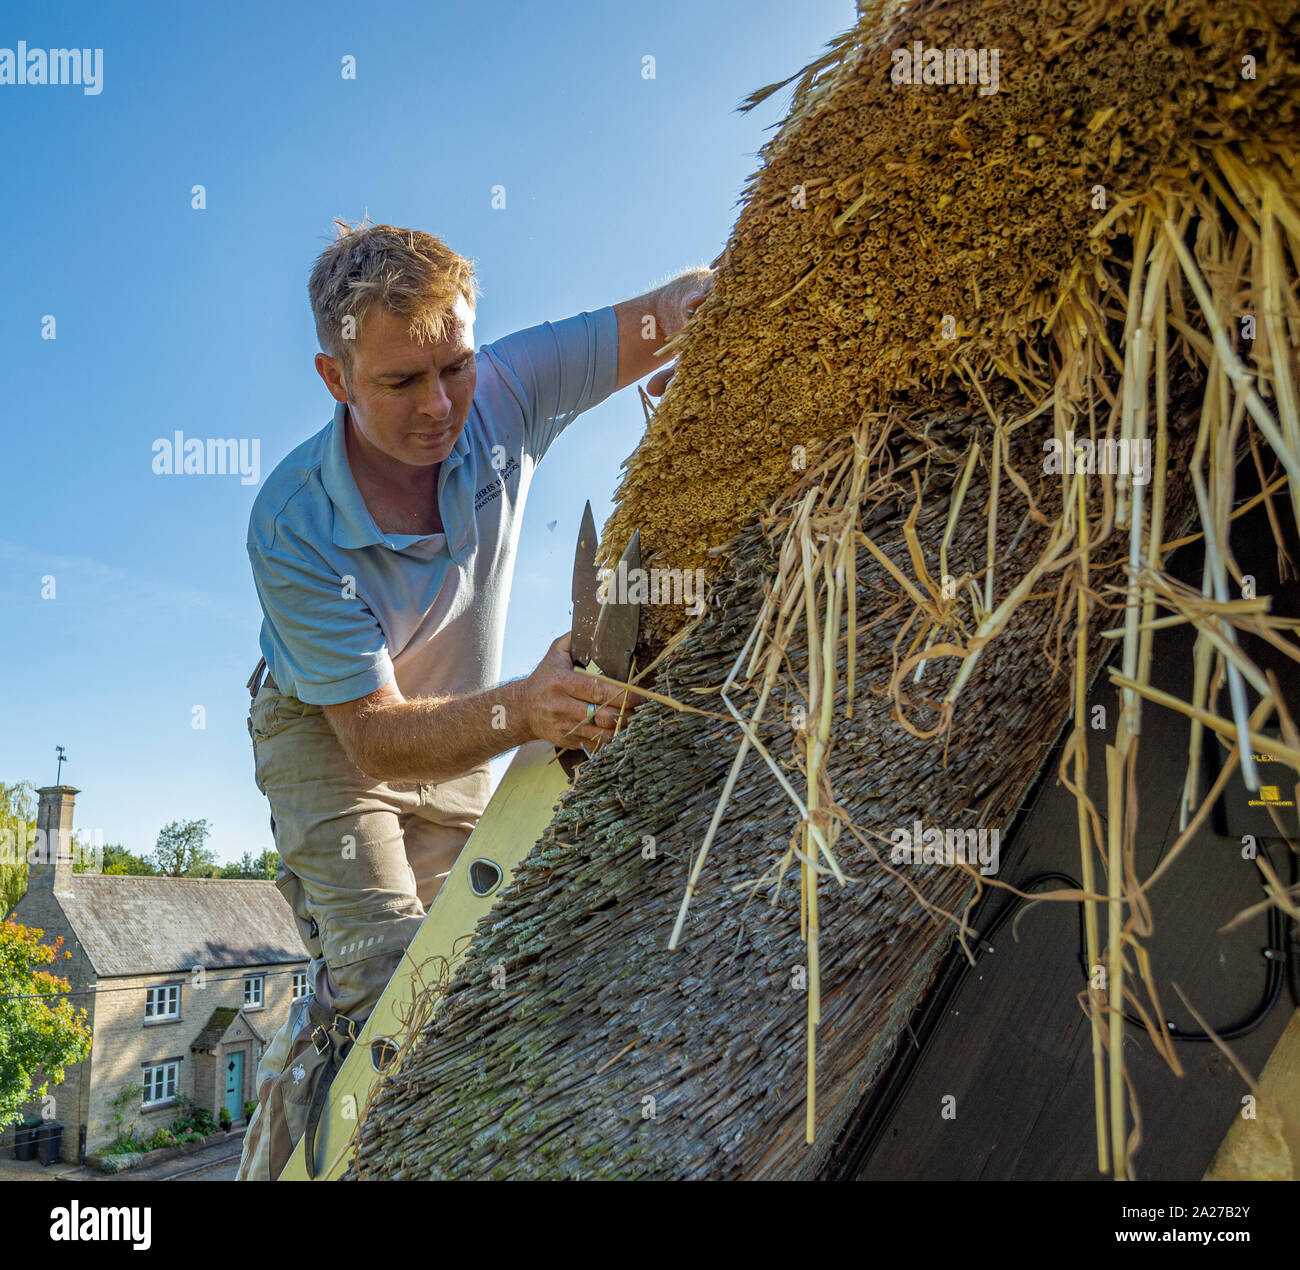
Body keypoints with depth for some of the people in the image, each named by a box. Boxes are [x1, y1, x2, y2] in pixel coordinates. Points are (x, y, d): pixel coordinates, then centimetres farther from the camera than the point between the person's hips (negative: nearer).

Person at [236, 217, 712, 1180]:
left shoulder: (506, 393, -25)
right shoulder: (292, 526, -33)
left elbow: (692, 303, -18)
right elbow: (374, 737, -33)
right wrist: (523, 711, -52)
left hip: (462, 738, 4)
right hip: (331, 735, -4)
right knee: (381, 968, -19)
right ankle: (281, 1156, 3)